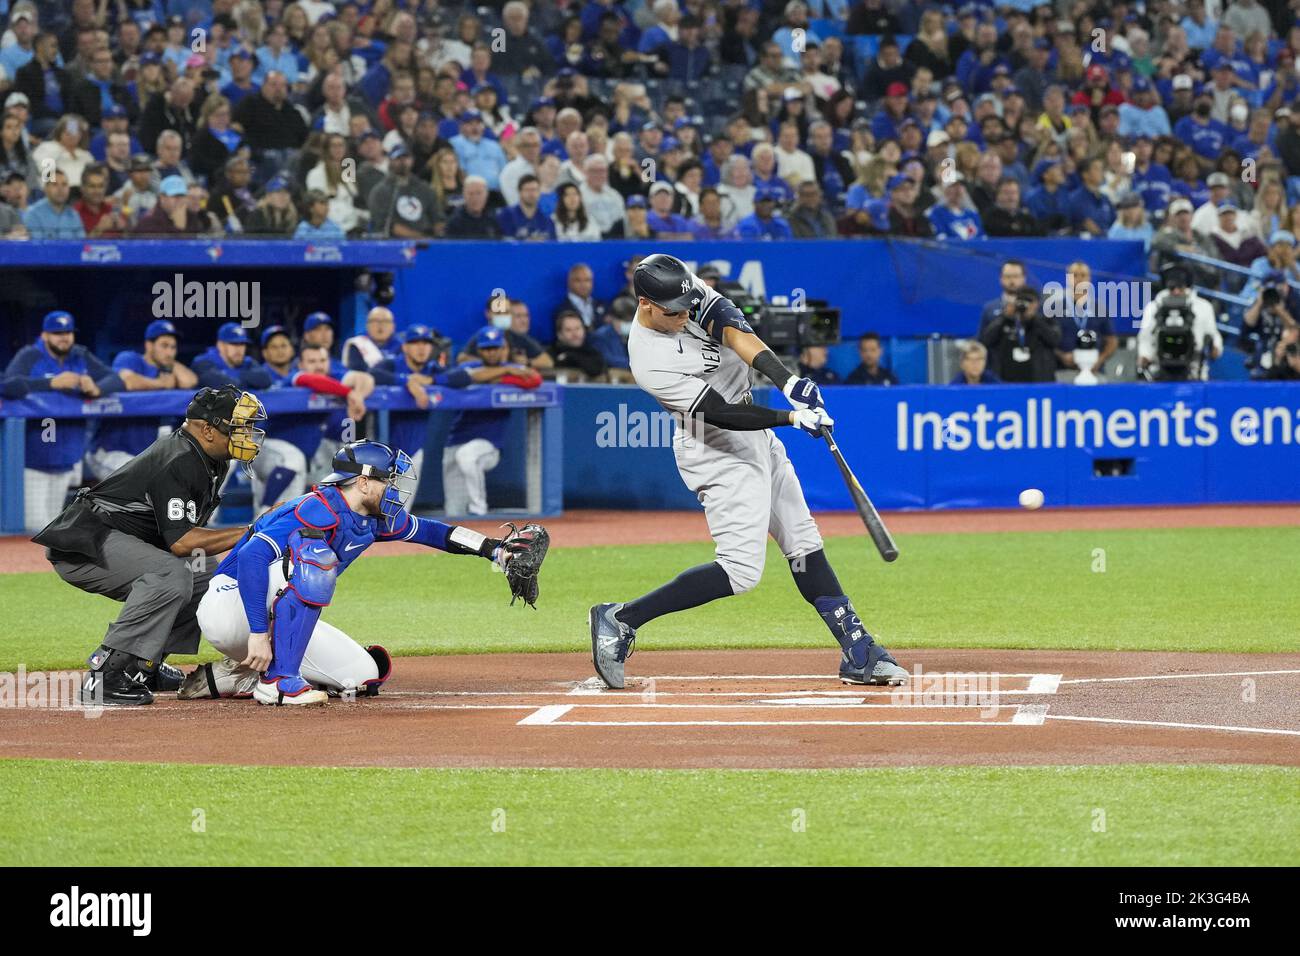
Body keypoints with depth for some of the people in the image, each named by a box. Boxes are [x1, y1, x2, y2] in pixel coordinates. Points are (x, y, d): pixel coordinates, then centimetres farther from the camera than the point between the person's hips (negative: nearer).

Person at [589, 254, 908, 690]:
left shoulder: (688, 291, -7)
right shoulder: (651, 364, -26)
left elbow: (735, 333, -19)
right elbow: (721, 414, -26)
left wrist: (788, 382, -34)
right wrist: (792, 418, -32)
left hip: (757, 440, 8)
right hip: (718, 454, -8)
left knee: (804, 544, 10)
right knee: (741, 570, -15)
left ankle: (857, 652, 14)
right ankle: (621, 620, -9)